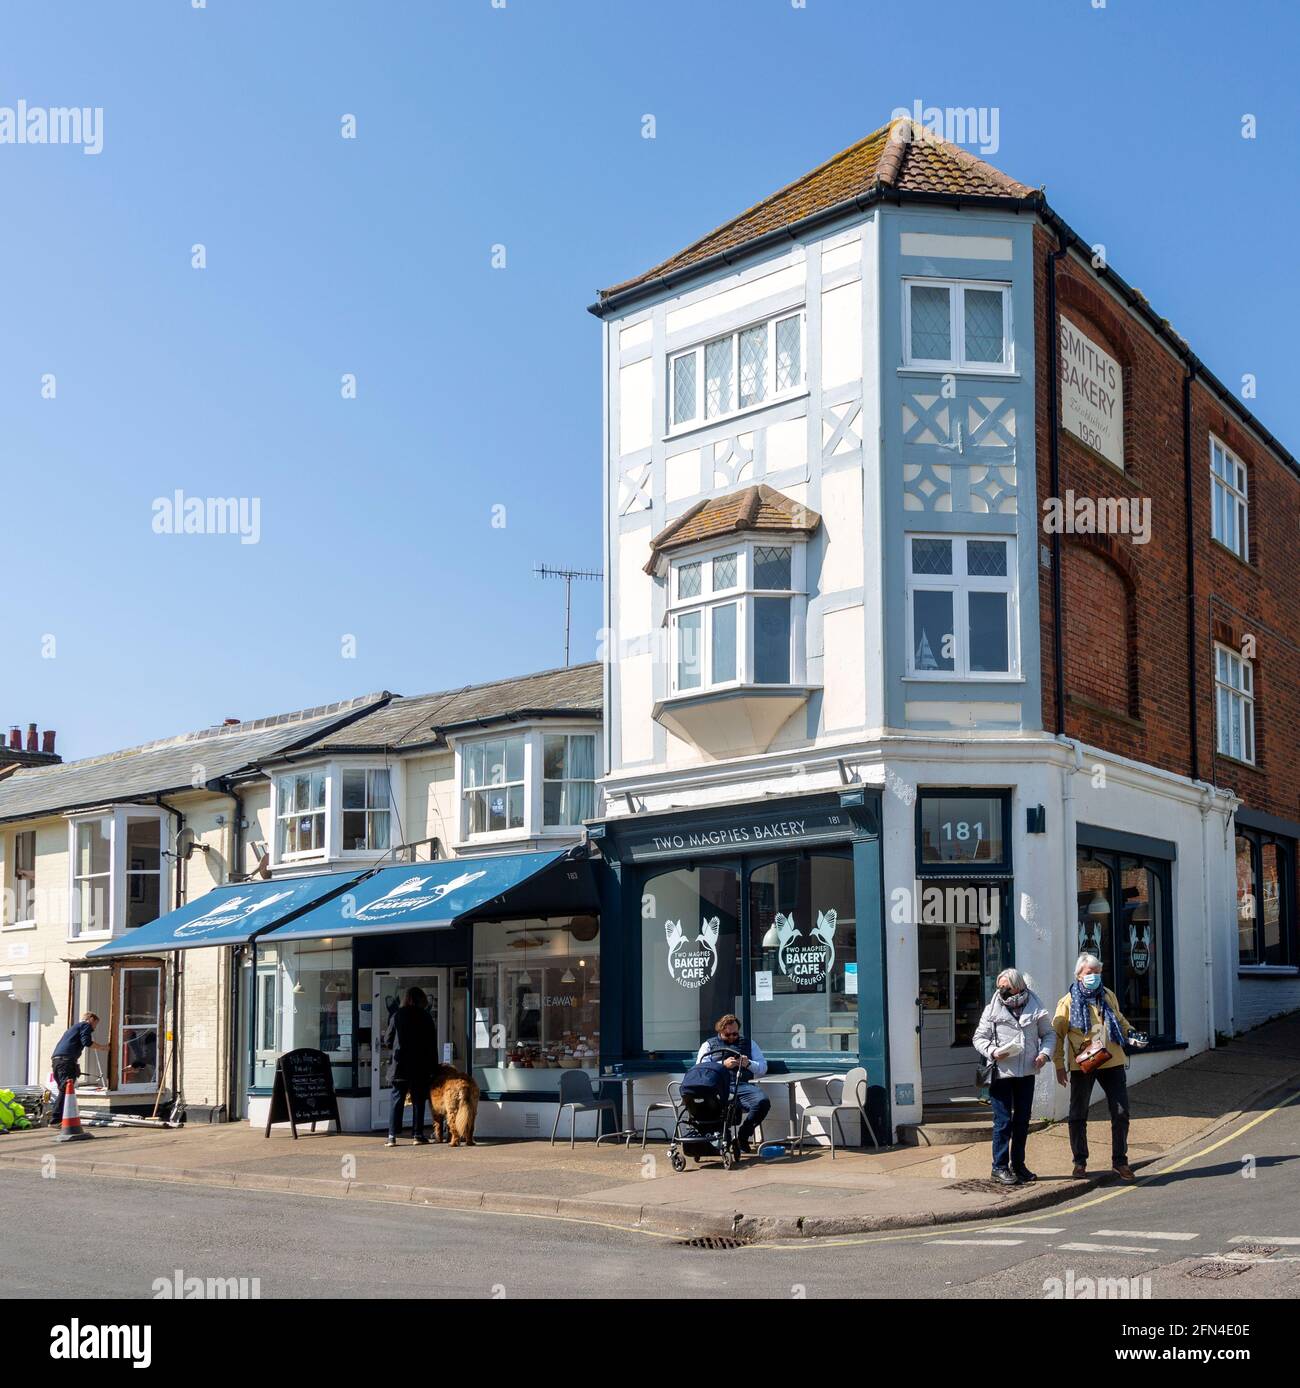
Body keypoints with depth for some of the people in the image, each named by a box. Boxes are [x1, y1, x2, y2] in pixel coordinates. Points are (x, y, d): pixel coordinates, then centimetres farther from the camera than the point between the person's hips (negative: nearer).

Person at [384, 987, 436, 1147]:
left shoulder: (397, 1016, -1)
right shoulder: (426, 1017, -3)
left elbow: (387, 1040, 4)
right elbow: (432, 1043, -2)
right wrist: (432, 1066, 4)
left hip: (399, 1066, 1)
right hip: (420, 1067, -1)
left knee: (397, 1101, 4)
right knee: (418, 1101, 7)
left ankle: (392, 1136, -1)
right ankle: (418, 1135, 6)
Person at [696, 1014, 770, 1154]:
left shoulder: (749, 1044, 28)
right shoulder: (709, 1045, 23)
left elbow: (763, 1068, 21)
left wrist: (748, 1064, 1)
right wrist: (723, 1064, -4)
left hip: (742, 1085, 2)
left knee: (763, 1102, -30)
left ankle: (742, 1136, -7)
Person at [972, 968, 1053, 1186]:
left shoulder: (1035, 1008, 4)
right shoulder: (993, 1009, -2)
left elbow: (1048, 1033, 13)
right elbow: (979, 1038, 2)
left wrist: (1045, 1053, -4)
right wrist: (992, 1052, -16)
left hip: (1026, 1072, 3)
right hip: (1001, 1072, -3)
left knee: (1022, 1121, 13)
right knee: (1003, 1120, -5)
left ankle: (1018, 1164, 25)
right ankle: (1000, 1167, 3)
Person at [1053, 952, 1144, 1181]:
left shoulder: (1108, 996, 10)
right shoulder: (1068, 1002, -2)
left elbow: (1119, 1019, 27)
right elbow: (1057, 1034, 0)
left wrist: (1131, 1032, 6)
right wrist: (1059, 1065, -4)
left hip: (1112, 1063, 3)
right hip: (1082, 1065, -3)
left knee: (1121, 1113, 2)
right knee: (1078, 1116, 6)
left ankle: (1120, 1161, 14)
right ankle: (1080, 1161, 20)